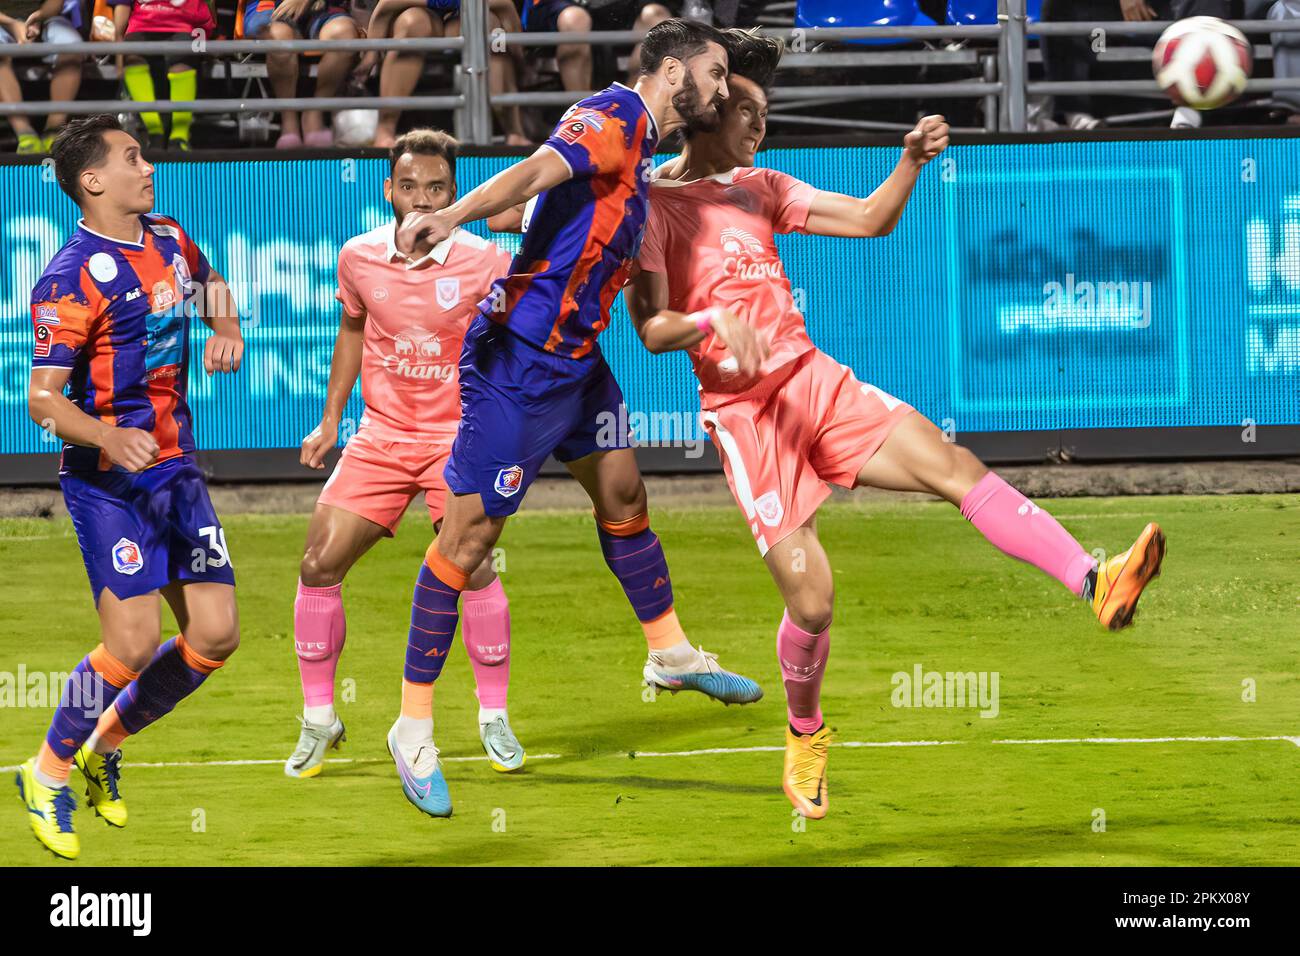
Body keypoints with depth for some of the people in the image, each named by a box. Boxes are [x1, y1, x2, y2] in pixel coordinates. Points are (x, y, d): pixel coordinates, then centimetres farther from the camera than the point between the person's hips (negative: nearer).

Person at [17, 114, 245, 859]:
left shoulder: (168, 239, 7)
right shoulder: (72, 278, -16)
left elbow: (210, 283, 31)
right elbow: (42, 398, -20)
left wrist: (227, 331, 9)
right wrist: (108, 437, -37)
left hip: (178, 471, 7)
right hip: (108, 481, -7)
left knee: (216, 635, 1)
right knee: (135, 642, -15)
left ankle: (105, 745, 22)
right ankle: (50, 772, 7)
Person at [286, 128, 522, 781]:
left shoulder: (483, 262, -10)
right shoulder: (358, 258, 0)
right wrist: (331, 420, 18)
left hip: (458, 434, -3)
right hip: (379, 435, 3)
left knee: (472, 566, -20)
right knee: (319, 563, -7)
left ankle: (494, 719, -2)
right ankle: (318, 722, 9)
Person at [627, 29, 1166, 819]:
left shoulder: (760, 188, 16)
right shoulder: (656, 205, -3)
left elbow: (870, 220, 14)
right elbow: (651, 329, -12)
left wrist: (913, 161, -3)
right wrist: (711, 323, -31)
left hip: (817, 380, 6)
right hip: (744, 411, -6)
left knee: (954, 465, -15)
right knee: (811, 599, -10)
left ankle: (1096, 584, -25)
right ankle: (805, 735, 17)